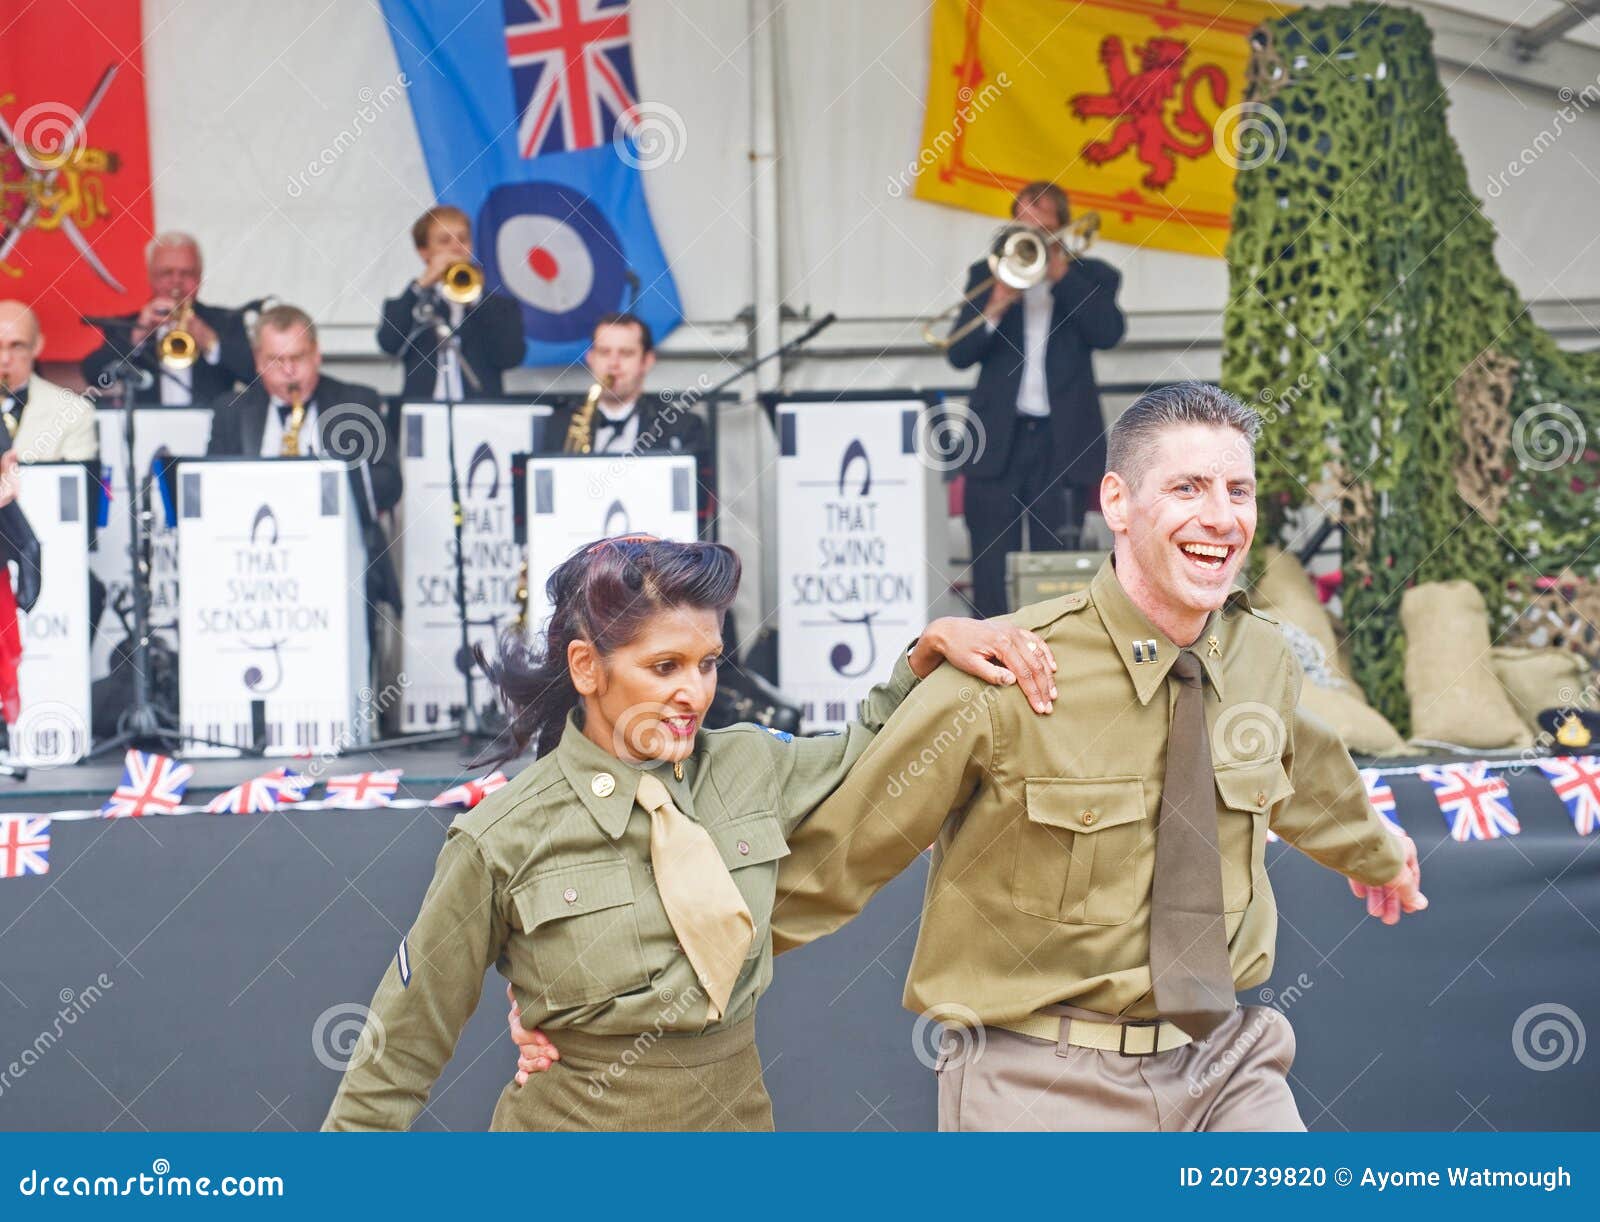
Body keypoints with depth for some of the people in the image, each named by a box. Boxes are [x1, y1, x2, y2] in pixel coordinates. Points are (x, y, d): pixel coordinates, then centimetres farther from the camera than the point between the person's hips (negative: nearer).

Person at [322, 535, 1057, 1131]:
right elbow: (400, 1053, -5)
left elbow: (870, 757, 18)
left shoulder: (749, 771, -2)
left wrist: (932, 647, 1)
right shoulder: (501, 842, -13)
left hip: (735, 1119, 4)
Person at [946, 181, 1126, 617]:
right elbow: (959, 354, 2)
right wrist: (994, 310, -15)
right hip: (997, 440, 1)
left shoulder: (1091, 276, 11)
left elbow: (1108, 332, -9)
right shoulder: (987, 274, 12)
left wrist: (1061, 274, -12)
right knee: (991, 572, -2)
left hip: (1062, 440, -1)